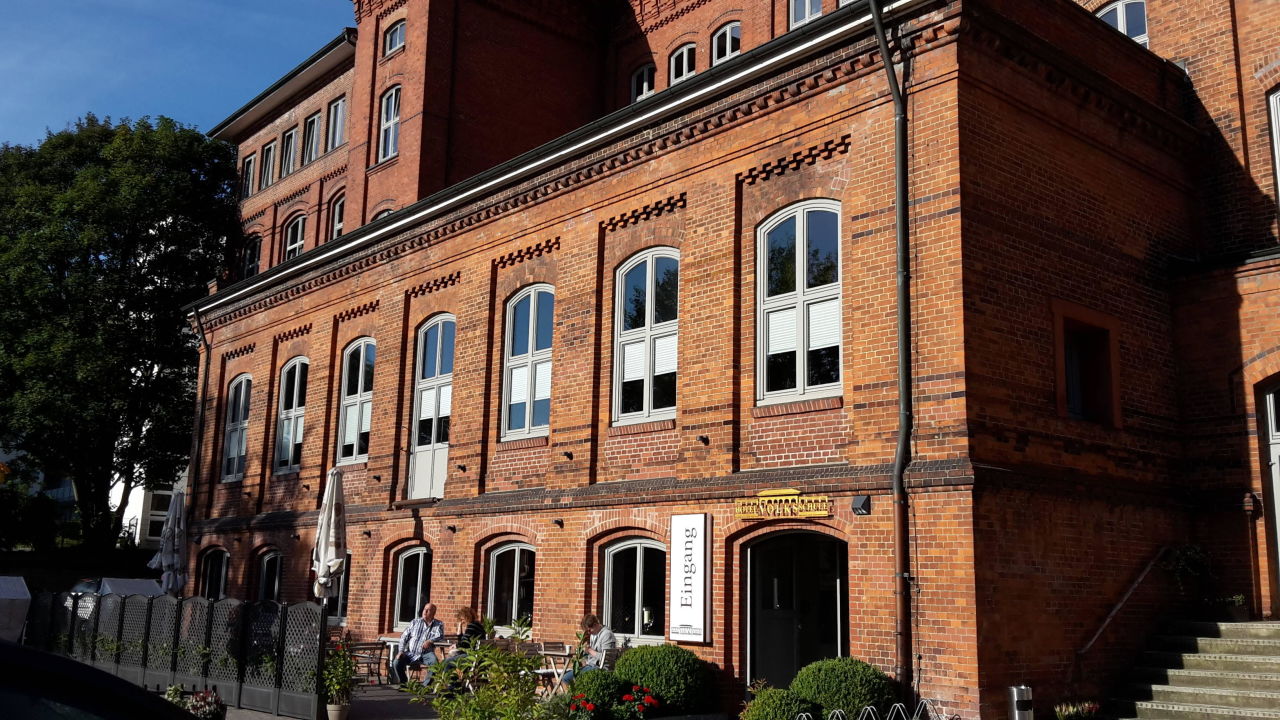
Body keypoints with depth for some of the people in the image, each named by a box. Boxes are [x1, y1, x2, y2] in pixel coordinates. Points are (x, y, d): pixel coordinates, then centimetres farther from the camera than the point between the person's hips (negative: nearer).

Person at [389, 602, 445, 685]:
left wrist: (430, 641, -30)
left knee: (434, 662, -33)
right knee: (396, 663, -21)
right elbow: (404, 637, 11)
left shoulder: (438, 624, 8)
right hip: (410, 653, 2)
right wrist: (401, 651, -3)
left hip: (426, 654, -2)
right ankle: (404, 683, 1)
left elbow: (440, 636, -10)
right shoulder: (415, 622, 14)